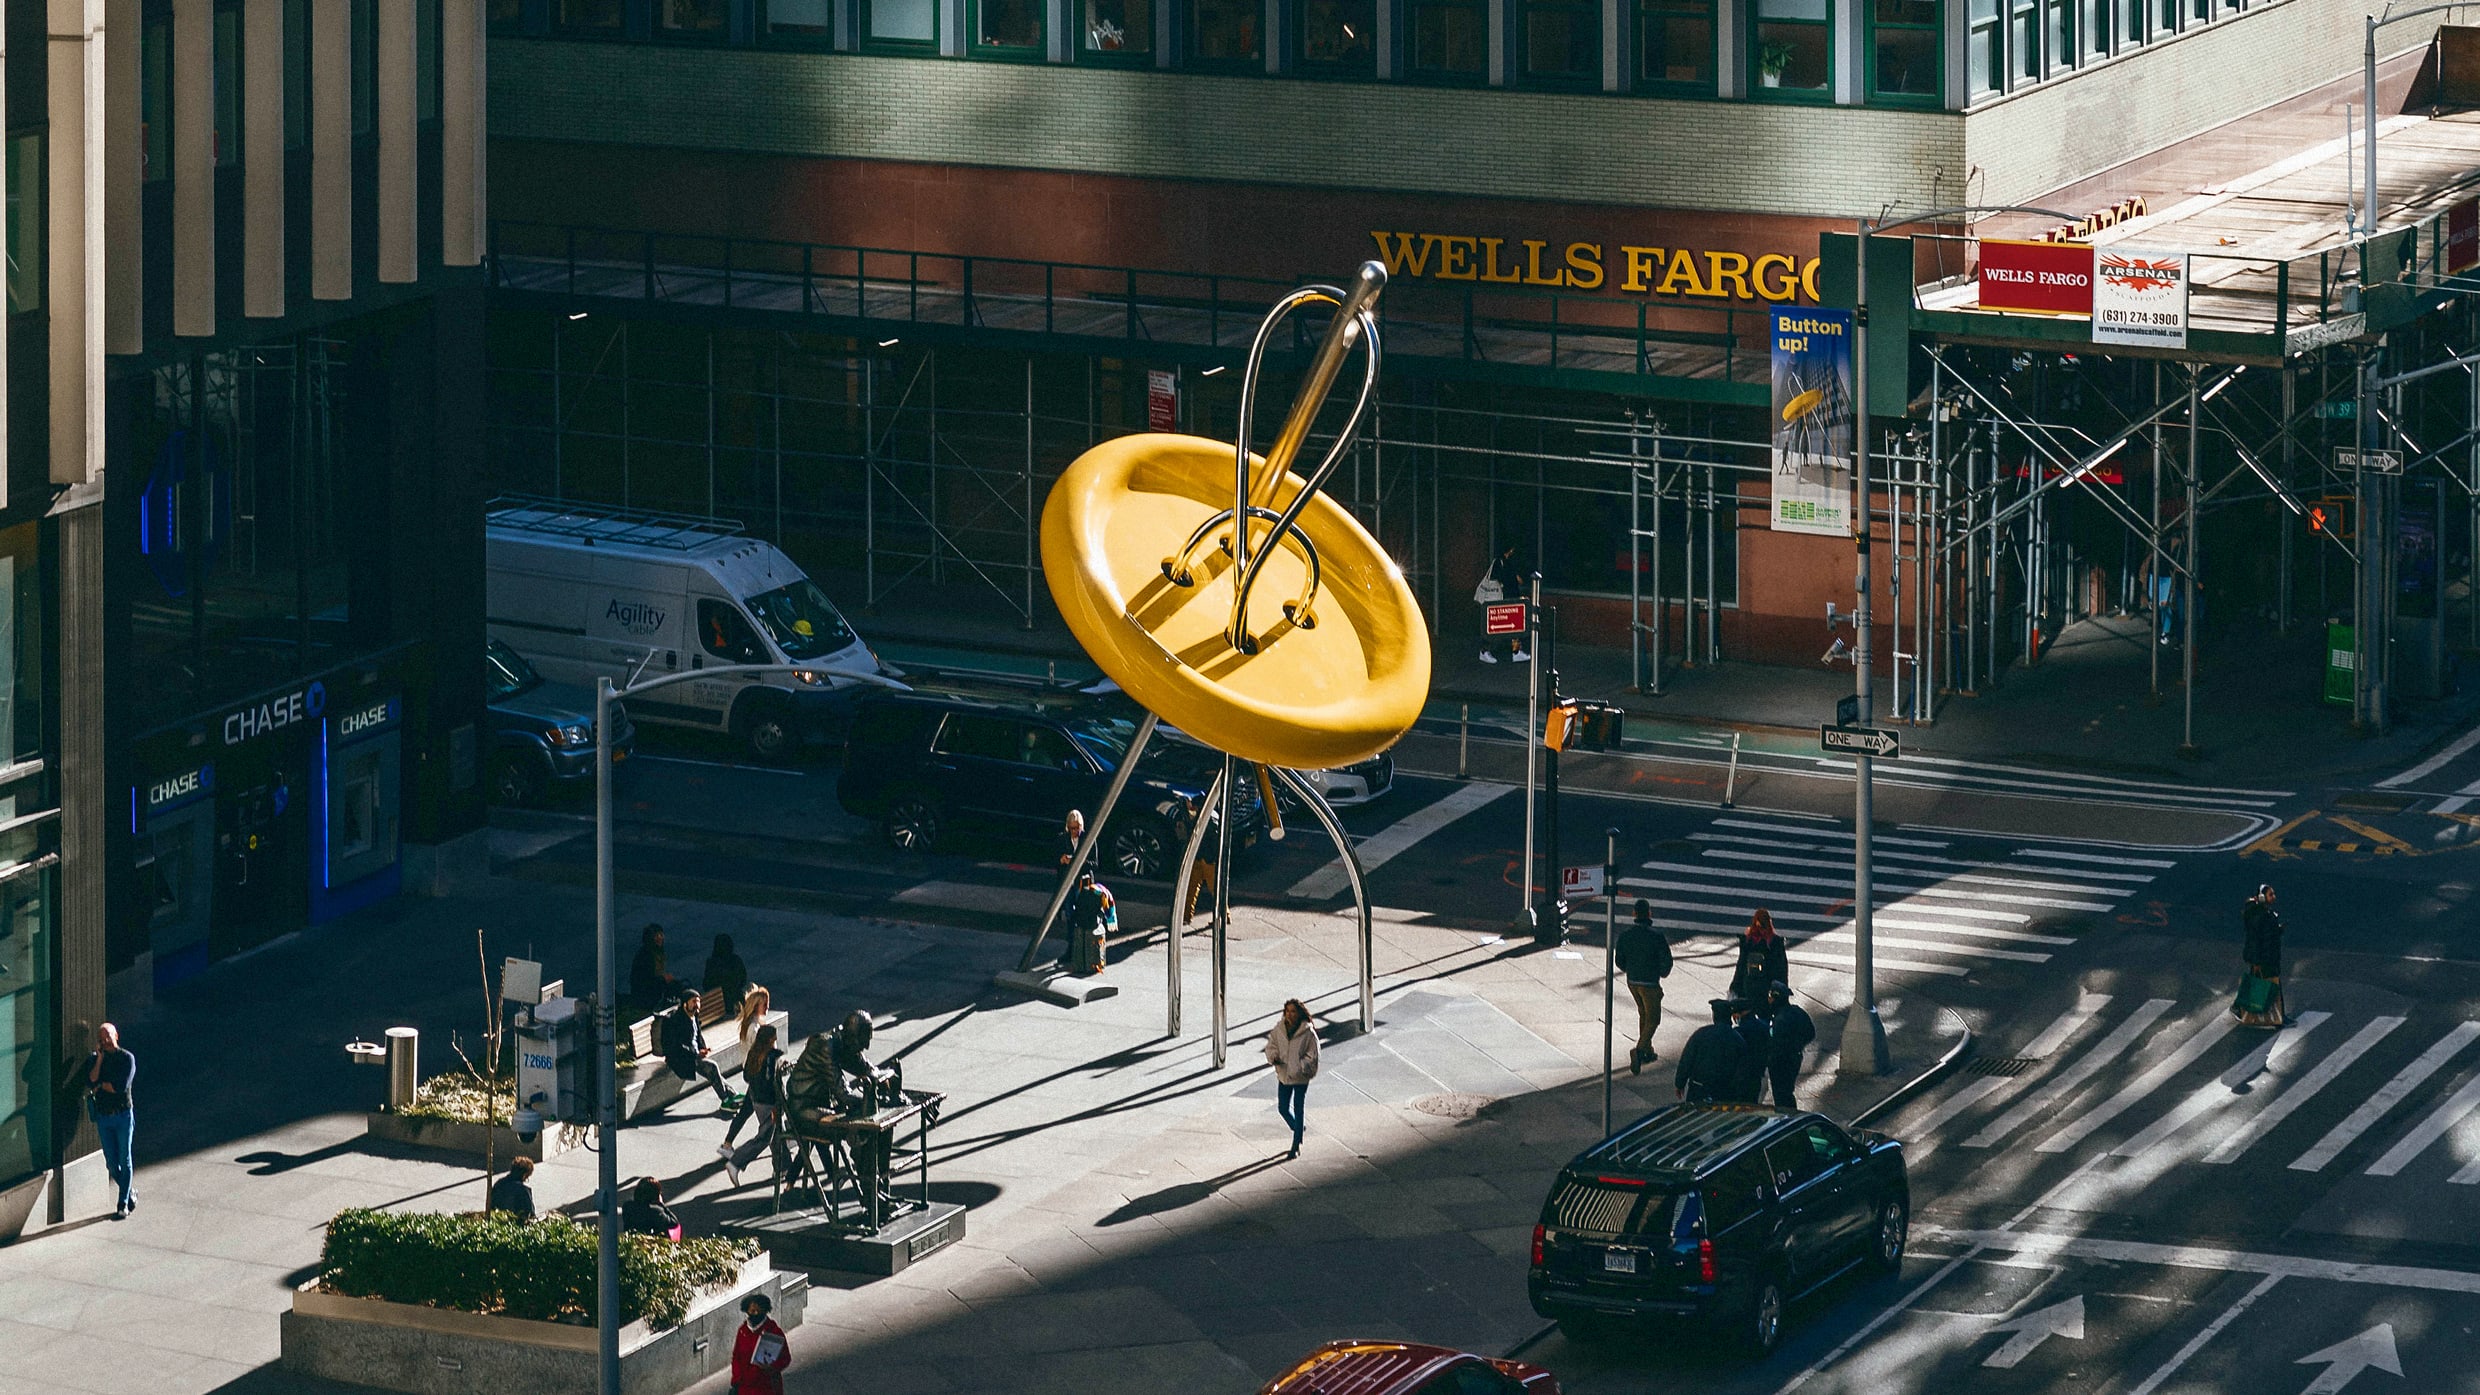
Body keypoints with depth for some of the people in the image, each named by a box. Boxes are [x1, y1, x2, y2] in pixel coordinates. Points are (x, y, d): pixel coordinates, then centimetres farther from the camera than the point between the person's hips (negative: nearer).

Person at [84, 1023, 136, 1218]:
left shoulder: (127, 1058, -4)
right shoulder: (94, 1059, 8)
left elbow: (122, 1086, -14)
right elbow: (91, 1081, -9)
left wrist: (100, 1085, -6)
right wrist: (100, 1058, -10)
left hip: (123, 1115, -4)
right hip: (103, 1116, 4)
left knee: (124, 1161, -3)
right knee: (111, 1163, 5)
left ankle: (123, 1205, 2)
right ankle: (130, 1192, 27)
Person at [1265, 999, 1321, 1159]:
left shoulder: (1307, 1032, -14)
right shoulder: (1279, 1029, -3)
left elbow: (1312, 1056, -10)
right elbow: (1271, 1046, 9)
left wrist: (1300, 1068, -22)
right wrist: (1274, 1057, -12)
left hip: (1300, 1077, -4)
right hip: (1283, 1074, 4)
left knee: (1299, 1109, 3)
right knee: (1283, 1108, 13)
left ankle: (1296, 1146, 13)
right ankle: (1299, 1128, 44)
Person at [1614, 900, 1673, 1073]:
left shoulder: (1625, 935, -5)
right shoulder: (1656, 936, -19)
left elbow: (1619, 959, 3)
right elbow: (1666, 960, -14)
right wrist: (1663, 973, 8)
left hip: (1632, 981, 5)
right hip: (1650, 983, -5)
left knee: (1643, 1014, 23)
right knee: (1653, 1019, 2)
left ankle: (1647, 1051, 29)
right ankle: (1640, 1049, -18)